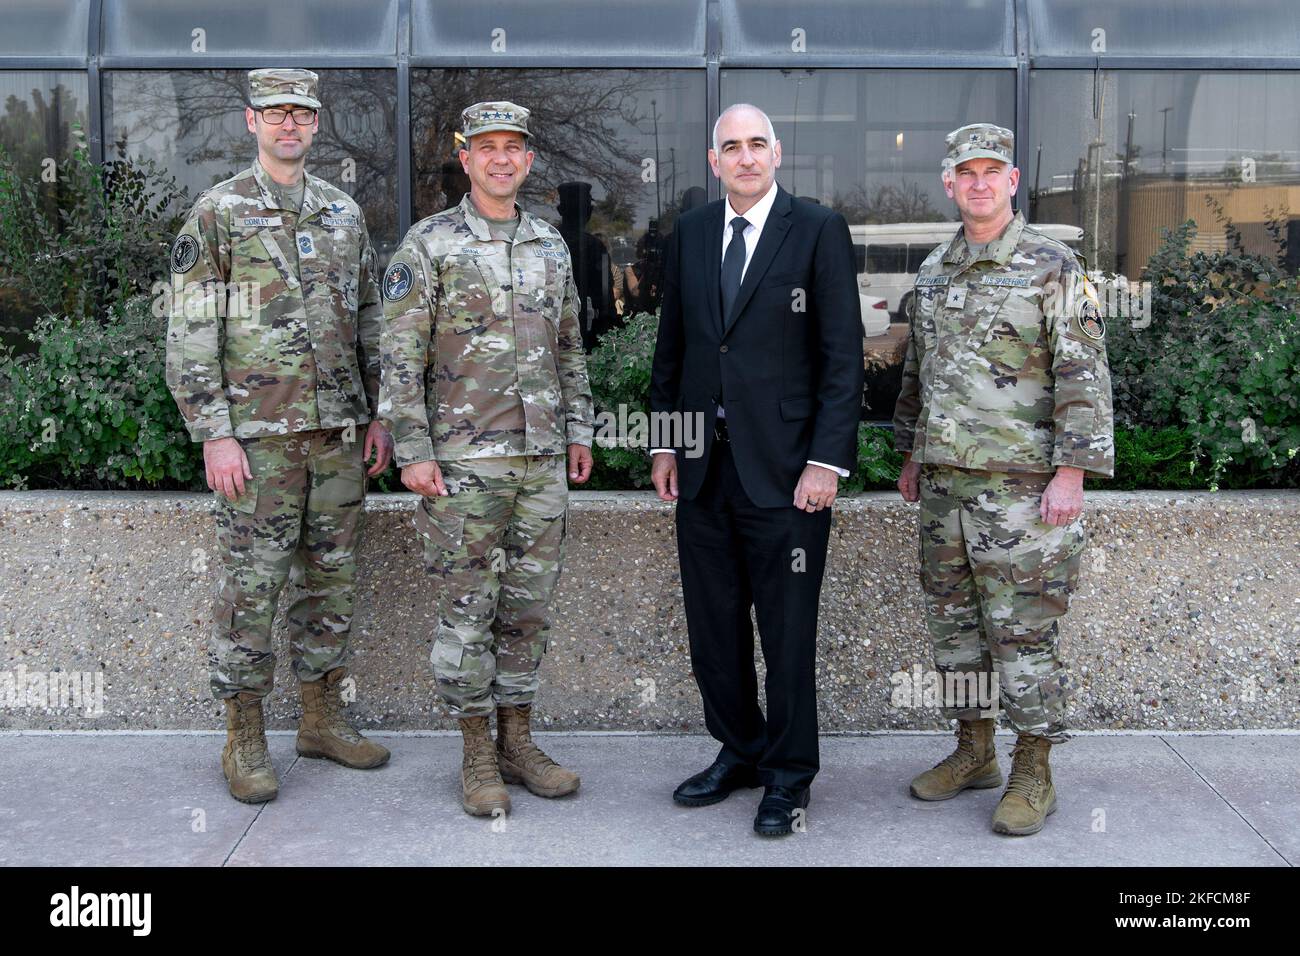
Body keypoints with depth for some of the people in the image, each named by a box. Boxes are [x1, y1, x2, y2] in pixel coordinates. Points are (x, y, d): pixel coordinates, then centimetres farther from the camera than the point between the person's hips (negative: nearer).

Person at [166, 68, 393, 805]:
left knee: (333, 579, 10)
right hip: (259, 434, -5)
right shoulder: (218, 214, -2)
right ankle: (245, 740, 11)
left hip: (340, 432, 5)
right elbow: (189, 334, -6)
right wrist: (213, 434, -13)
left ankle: (324, 717, 24)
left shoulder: (345, 213, 12)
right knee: (252, 585, 0)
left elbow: (371, 322, 16)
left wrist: (379, 414, 9)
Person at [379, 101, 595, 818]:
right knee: (467, 611, 1)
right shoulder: (428, 245, -4)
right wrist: (412, 453, -13)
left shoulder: (551, 246, 12)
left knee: (527, 609, 10)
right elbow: (399, 356, -8)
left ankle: (517, 742, 21)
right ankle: (478, 756, 13)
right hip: (464, 459, -5)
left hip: (543, 459, 5)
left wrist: (579, 430, 13)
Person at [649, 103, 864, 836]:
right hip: (704, 468, 5)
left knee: (788, 631, 3)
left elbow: (844, 354, -7)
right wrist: (664, 443, 11)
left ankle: (789, 776, 19)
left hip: (783, 469, -5)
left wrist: (827, 461, -13)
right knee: (714, 627, 13)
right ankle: (739, 752, 30)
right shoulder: (691, 233, 11)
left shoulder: (819, 230, -3)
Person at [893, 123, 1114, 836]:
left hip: (1019, 483, -6)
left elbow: (1083, 375, -10)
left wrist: (1070, 474, -16)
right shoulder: (933, 273, 13)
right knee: (952, 619, 12)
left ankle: (1033, 775, 8)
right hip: (944, 481, 7)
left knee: (1022, 629, -2)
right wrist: (911, 455, 19)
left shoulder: (1052, 268, -6)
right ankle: (973, 750, 25)